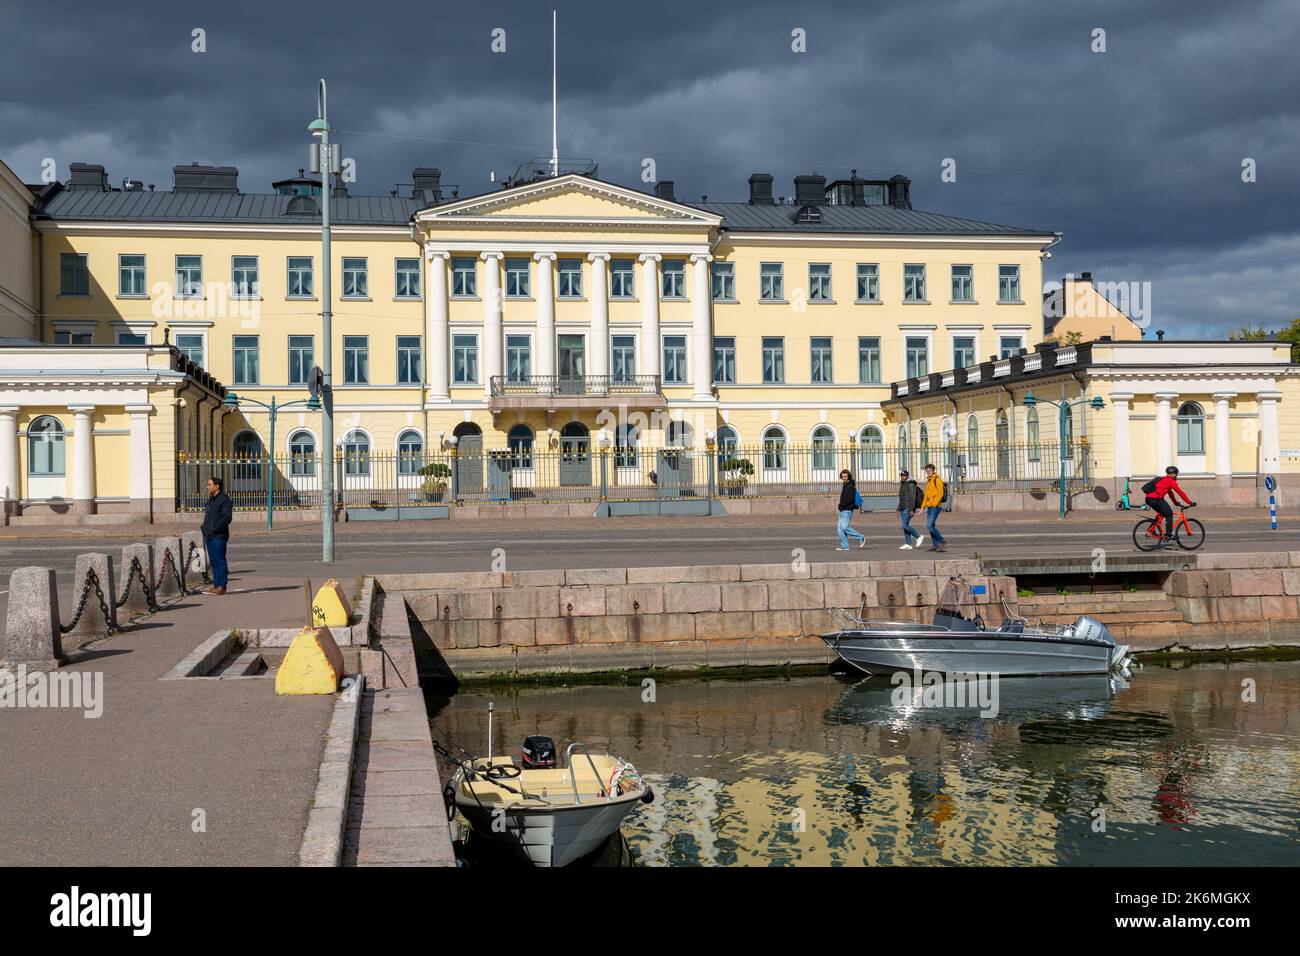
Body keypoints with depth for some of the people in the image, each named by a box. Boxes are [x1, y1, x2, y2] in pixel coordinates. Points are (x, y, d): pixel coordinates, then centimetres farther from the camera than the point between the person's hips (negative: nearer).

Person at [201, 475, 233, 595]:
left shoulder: (224, 500, -11)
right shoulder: (211, 500, 20)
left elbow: (226, 518, -18)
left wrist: (214, 529, -19)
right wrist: (205, 528, 12)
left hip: (218, 536, -10)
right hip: (209, 536, 10)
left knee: (220, 561, -8)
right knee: (213, 561, 12)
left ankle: (221, 586, -7)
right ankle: (216, 584, 18)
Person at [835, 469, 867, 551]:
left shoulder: (851, 486, -11)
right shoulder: (844, 486, 18)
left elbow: (850, 498, -21)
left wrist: (841, 505, -16)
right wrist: (840, 505, 11)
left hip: (847, 510, -10)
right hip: (842, 510, 10)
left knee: (845, 527, -14)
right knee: (840, 527, 4)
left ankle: (861, 537, -5)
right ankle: (844, 546, 6)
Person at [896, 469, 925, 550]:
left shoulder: (911, 485, -12)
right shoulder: (902, 485, 17)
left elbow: (912, 498, -19)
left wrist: (911, 510, -24)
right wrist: (899, 509, 21)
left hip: (908, 509, -9)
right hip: (903, 509, 9)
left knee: (905, 525, -15)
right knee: (905, 526, 6)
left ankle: (919, 536, -4)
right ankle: (908, 544, 6)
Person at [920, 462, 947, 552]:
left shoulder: (937, 480, -9)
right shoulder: (928, 481, 18)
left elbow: (940, 494, -15)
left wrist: (934, 504, -21)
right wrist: (923, 506, 17)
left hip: (935, 506, -9)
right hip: (929, 507, 9)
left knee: (930, 525, -14)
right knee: (931, 526, 9)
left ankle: (941, 540, -1)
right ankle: (935, 545, 14)